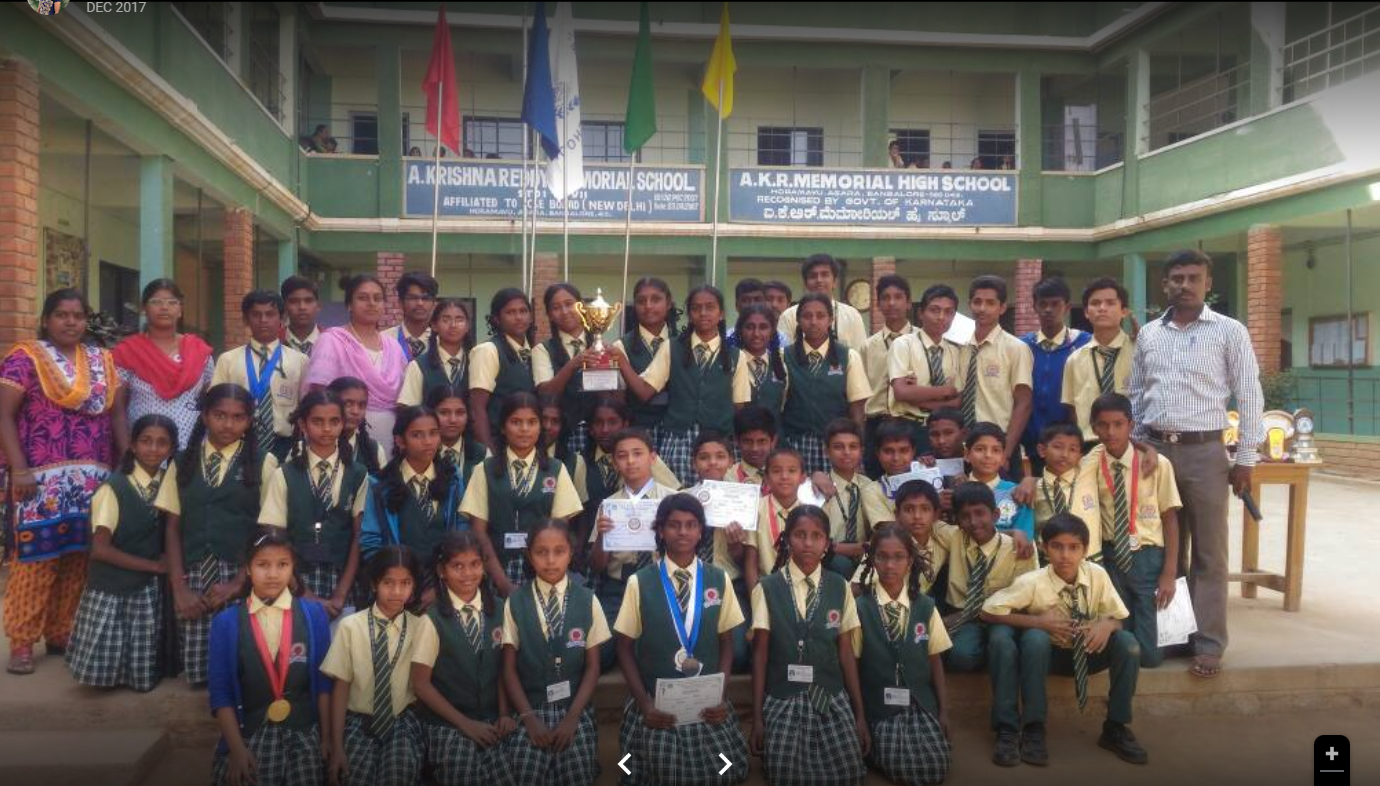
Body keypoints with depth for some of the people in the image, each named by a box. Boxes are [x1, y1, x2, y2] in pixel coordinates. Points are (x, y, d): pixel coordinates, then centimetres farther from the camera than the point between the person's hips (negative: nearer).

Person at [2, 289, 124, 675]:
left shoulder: (103, 360, 14)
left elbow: (116, 412, 13)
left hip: (93, 477, 5)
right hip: (43, 475, -4)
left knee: (80, 556, 6)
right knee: (38, 555, -5)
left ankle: (63, 633, 18)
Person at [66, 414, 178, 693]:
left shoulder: (170, 482, 2)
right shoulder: (114, 488, -13)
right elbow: (100, 549, -18)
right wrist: (154, 565, -14)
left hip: (150, 588, 4)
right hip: (111, 587, -4)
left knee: (145, 676, 2)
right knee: (102, 669, -2)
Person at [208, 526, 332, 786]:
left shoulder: (313, 614, -1)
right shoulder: (226, 623, -1)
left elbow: (324, 682, 1)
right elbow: (221, 692, -1)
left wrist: (326, 737, 1)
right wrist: (237, 749, -7)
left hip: (304, 732, 0)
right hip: (248, 734, 0)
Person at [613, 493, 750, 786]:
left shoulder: (719, 580, 1)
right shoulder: (639, 583, -5)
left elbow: (726, 644, 6)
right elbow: (624, 648, 0)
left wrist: (721, 696, -5)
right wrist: (644, 703, -8)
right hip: (656, 706, -1)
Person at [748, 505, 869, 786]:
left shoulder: (840, 588, 3)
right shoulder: (768, 588, -3)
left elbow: (846, 653, 6)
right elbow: (760, 654, -1)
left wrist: (860, 715, 6)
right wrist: (757, 718, -1)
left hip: (831, 699, 2)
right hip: (783, 701, -2)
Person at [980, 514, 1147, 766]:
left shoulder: (1098, 575, -14)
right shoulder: (1032, 582, -22)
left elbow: (1118, 618, -3)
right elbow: (988, 612, -20)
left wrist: (1107, 624, -28)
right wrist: (1038, 621, -28)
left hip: (1087, 652, 3)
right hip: (1046, 653, -3)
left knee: (1127, 642, -24)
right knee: (1034, 637, -35)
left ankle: (1116, 727, -7)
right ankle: (1033, 729, -24)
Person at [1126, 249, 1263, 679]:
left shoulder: (1229, 332, -3)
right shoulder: (1148, 334, 8)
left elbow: (1249, 397, -3)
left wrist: (1246, 458, -6)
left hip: (1204, 452, -4)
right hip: (1154, 449, 4)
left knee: (1208, 554, 2)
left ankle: (1208, 642, 10)